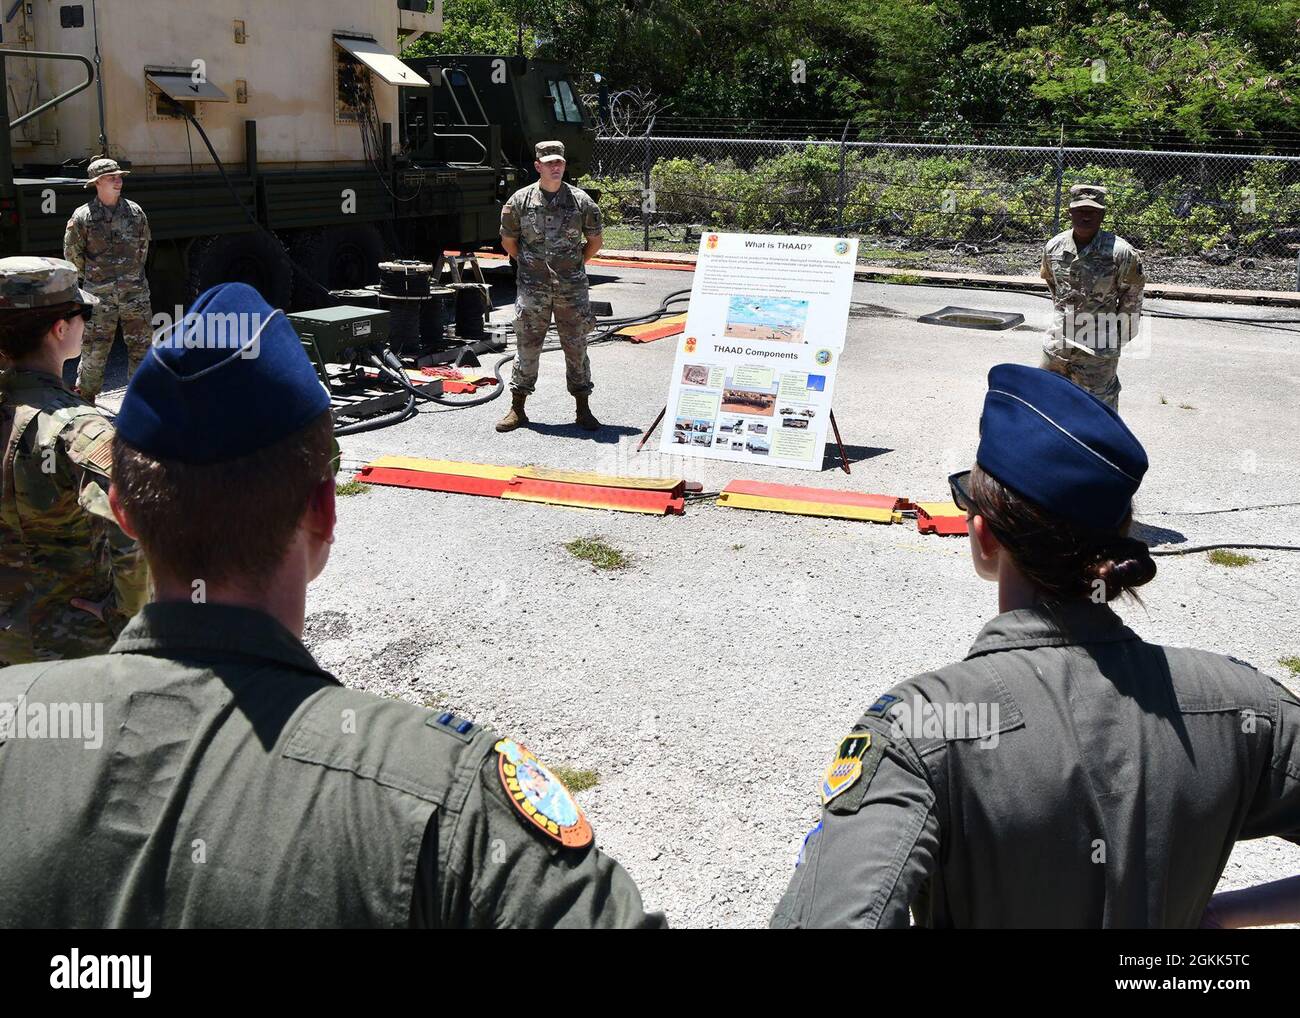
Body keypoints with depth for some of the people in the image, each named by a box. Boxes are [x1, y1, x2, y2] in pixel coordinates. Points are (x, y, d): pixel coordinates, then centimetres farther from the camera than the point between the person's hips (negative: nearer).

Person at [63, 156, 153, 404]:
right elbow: (72, 253, 4)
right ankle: (84, 399, 15)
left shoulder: (135, 211, 5)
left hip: (135, 292, 3)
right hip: (100, 297, -3)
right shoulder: (83, 216, -5)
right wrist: (93, 276, 8)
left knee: (141, 346, 7)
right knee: (95, 349, 2)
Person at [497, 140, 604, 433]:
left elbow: (595, 241, 13)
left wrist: (575, 265, 11)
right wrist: (530, 265, 12)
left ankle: (583, 410, 14)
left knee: (576, 348, 5)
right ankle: (517, 409, 12)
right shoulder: (520, 200, 0)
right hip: (532, 288, 0)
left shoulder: (581, 200, 1)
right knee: (527, 347, 3)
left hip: (572, 289, 0)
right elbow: (508, 241, 12)